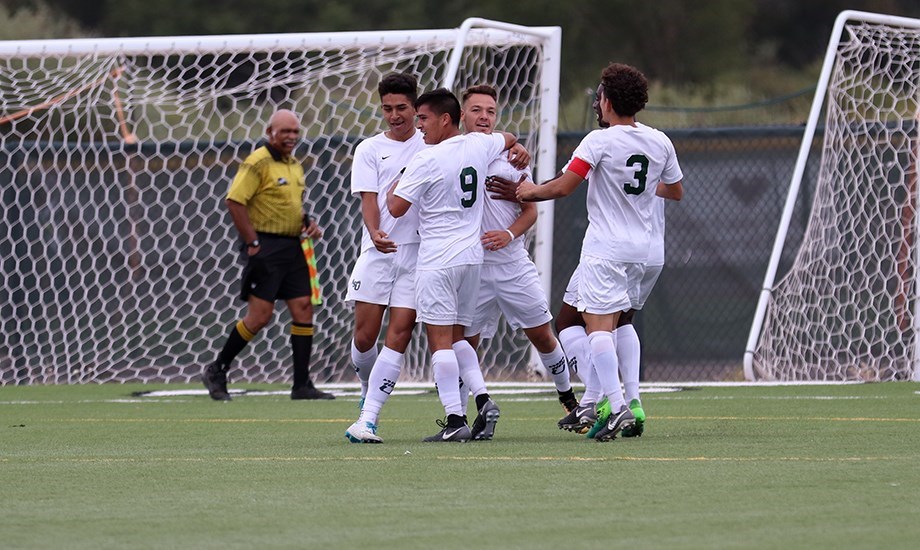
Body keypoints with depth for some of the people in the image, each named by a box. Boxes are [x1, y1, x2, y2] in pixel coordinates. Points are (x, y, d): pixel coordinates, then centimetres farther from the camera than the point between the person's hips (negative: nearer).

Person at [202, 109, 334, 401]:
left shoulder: (295, 166, 16)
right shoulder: (258, 163, -11)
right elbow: (234, 201, -17)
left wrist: (309, 224, 9)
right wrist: (252, 242, -18)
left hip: (292, 247, 8)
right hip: (267, 248, -8)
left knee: (303, 310, 1)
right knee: (259, 315, -9)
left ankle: (302, 385, 3)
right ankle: (217, 371, 6)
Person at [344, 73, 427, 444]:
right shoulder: (370, 149, 10)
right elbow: (369, 198, -1)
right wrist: (375, 233, -20)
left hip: (419, 251, -1)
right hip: (378, 251, 1)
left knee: (398, 336, -10)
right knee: (364, 337, -3)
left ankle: (368, 420, -11)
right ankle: (369, 389, 29)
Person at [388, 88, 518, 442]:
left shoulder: (426, 161, -14)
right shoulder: (479, 145, 6)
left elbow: (397, 208, -10)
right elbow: (509, 140, 29)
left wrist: (392, 188, 9)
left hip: (438, 260, -7)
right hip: (472, 254, 7)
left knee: (440, 340, -6)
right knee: (456, 337, 16)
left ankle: (455, 420, -12)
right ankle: (483, 401, -2)